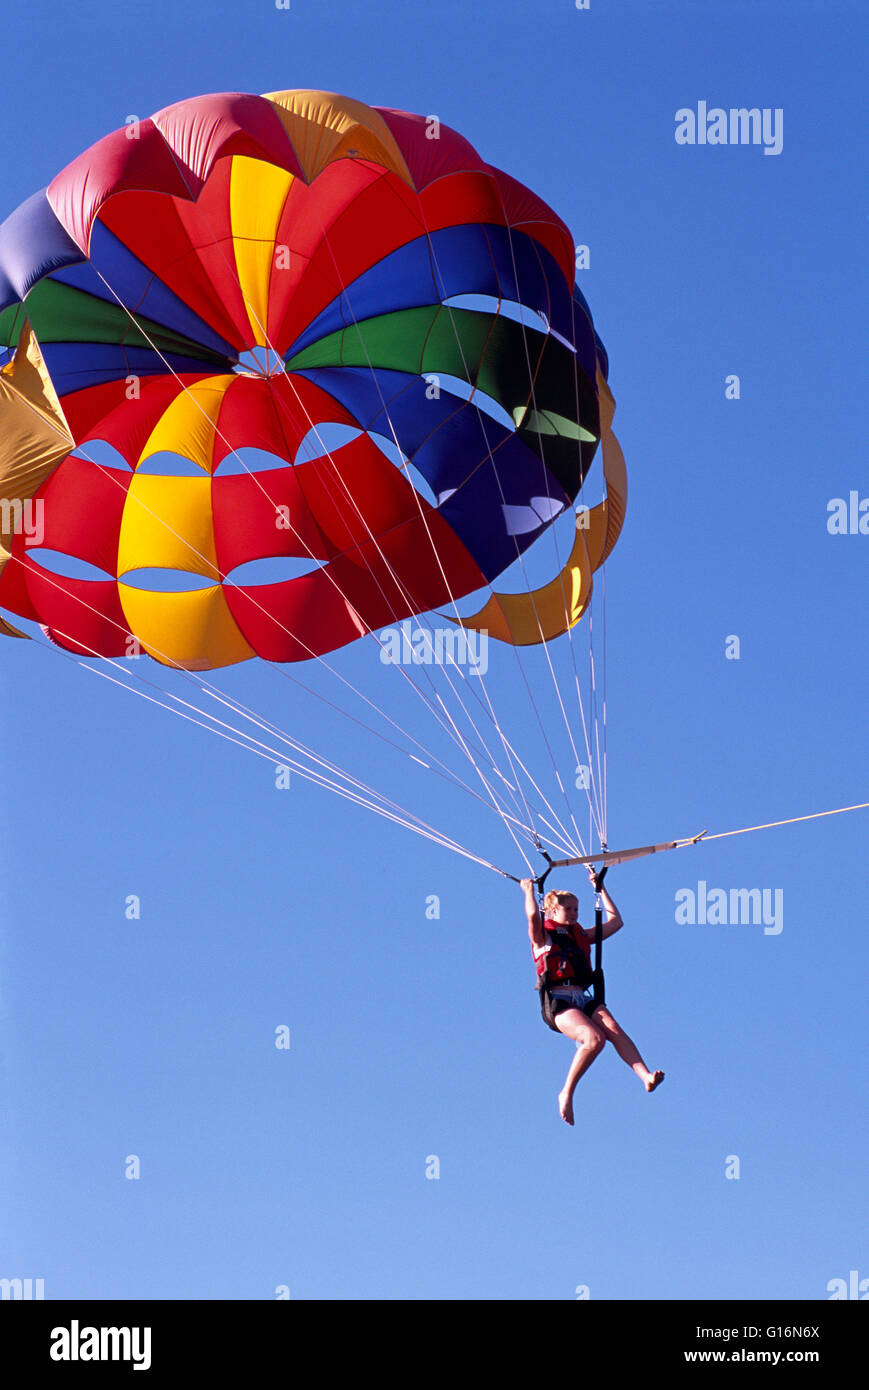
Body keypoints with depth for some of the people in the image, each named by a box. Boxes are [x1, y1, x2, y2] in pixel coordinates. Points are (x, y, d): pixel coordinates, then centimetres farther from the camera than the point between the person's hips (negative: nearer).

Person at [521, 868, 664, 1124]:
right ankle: (567, 1093, -20)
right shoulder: (543, 937, 9)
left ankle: (646, 1076, -46)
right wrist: (529, 890, 3)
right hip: (558, 1001, -5)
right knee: (594, 1038, -30)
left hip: (584, 999, 5)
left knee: (614, 1029, -26)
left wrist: (600, 888, 32)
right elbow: (533, 916, -13)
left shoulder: (582, 936, 26)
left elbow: (615, 921, 29)